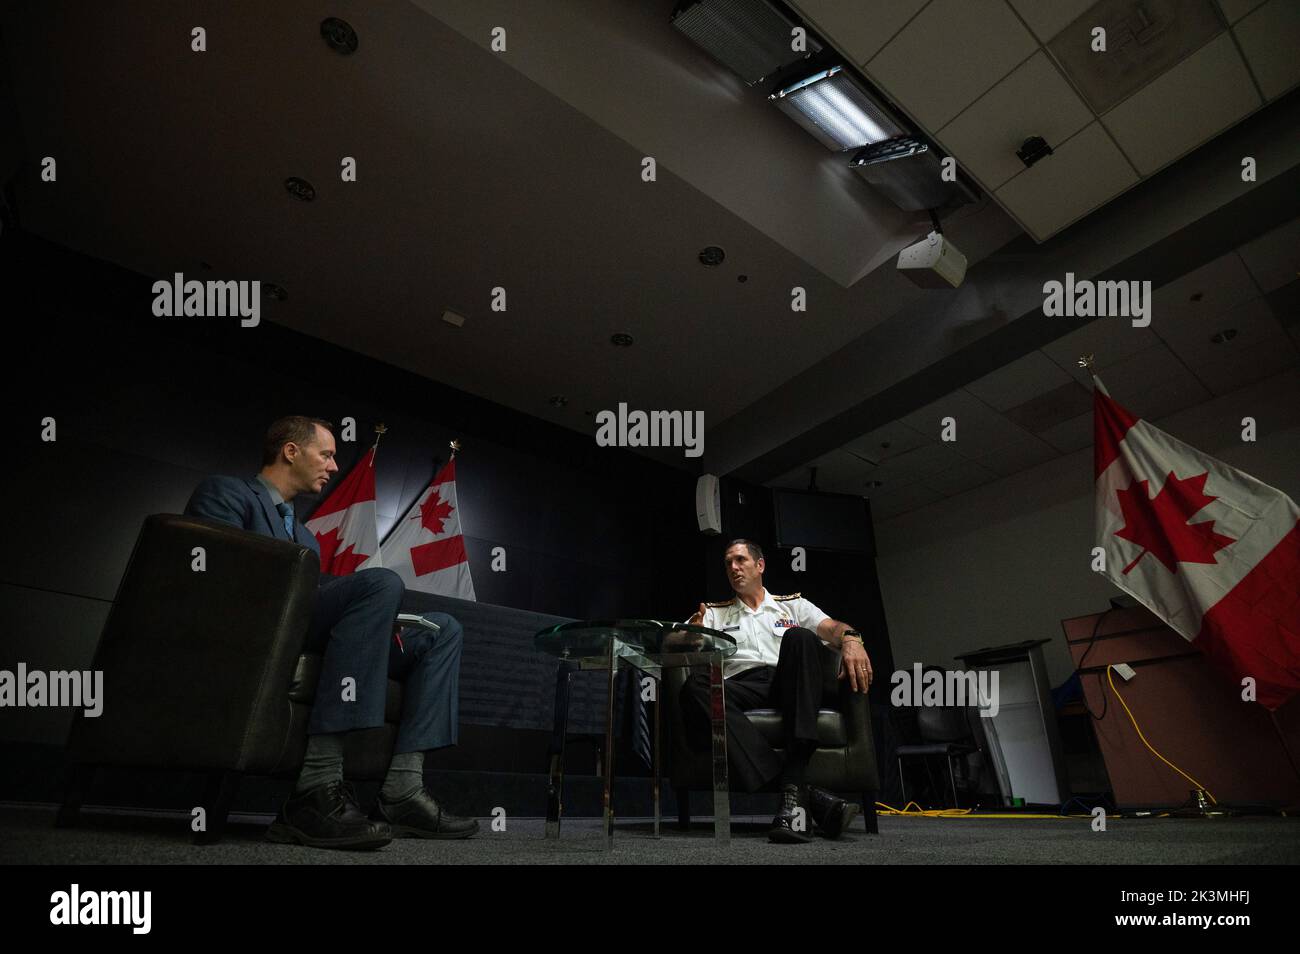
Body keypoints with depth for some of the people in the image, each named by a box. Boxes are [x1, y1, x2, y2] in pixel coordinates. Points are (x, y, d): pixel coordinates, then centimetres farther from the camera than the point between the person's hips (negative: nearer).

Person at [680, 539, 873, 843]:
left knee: (799, 638, -31)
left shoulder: (793, 605, 27)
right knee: (695, 687, -33)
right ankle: (811, 797, -38)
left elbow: (832, 628, 9)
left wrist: (851, 639, -16)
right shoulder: (715, 613, 27)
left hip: (789, 683, 0)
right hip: (742, 686, 1)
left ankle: (793, 790, -38)